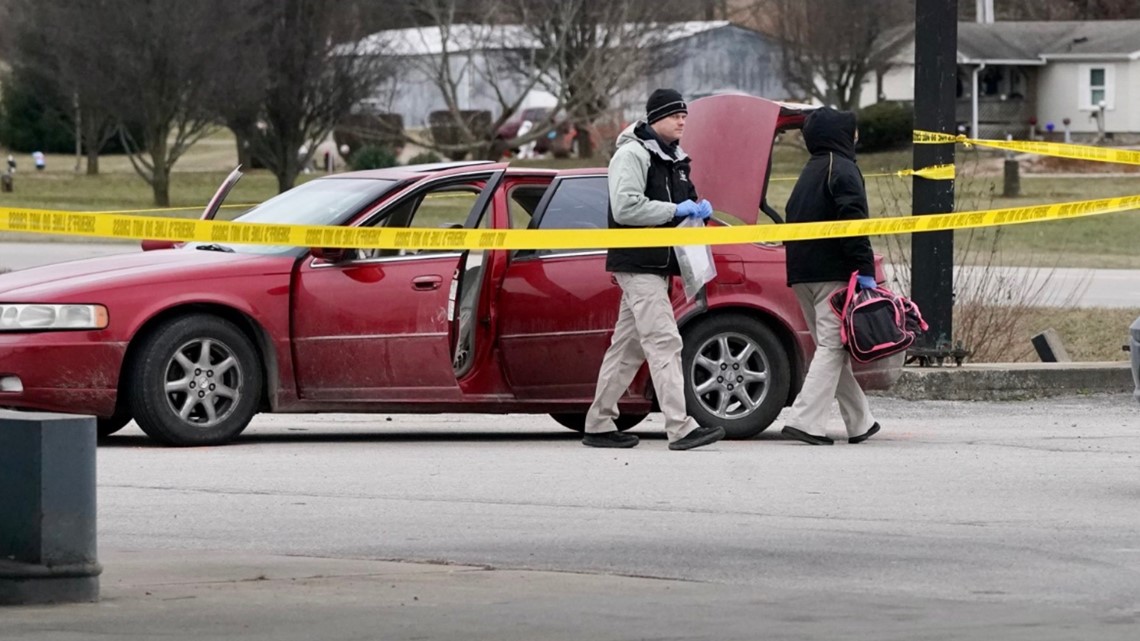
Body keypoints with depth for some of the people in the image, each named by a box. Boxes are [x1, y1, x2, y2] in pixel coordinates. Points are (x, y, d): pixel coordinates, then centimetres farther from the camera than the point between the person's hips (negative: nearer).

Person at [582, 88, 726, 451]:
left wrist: (697, 210, 7)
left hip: (658, 265, 10)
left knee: (628, 347, 12)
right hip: (637, 264, -10)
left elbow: (679, 204, 30)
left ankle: (599, 425, 17)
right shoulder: (632, 155, -11)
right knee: (664, 343, -16)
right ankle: (680, 428, -22)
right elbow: (626, 208, -22)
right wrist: (675, 210, -20)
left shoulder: (673, 159, 19)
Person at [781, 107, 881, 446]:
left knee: (830, 346, 12)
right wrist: (865, 270, -18)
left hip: (801, 272, 9)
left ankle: (860, 422, 19)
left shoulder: (811, 171, 21)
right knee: (832, 346, -9)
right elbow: (852, 223, -17)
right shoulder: (842, 169, -7)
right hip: (832, 272, -9)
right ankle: (805, 421, -19)